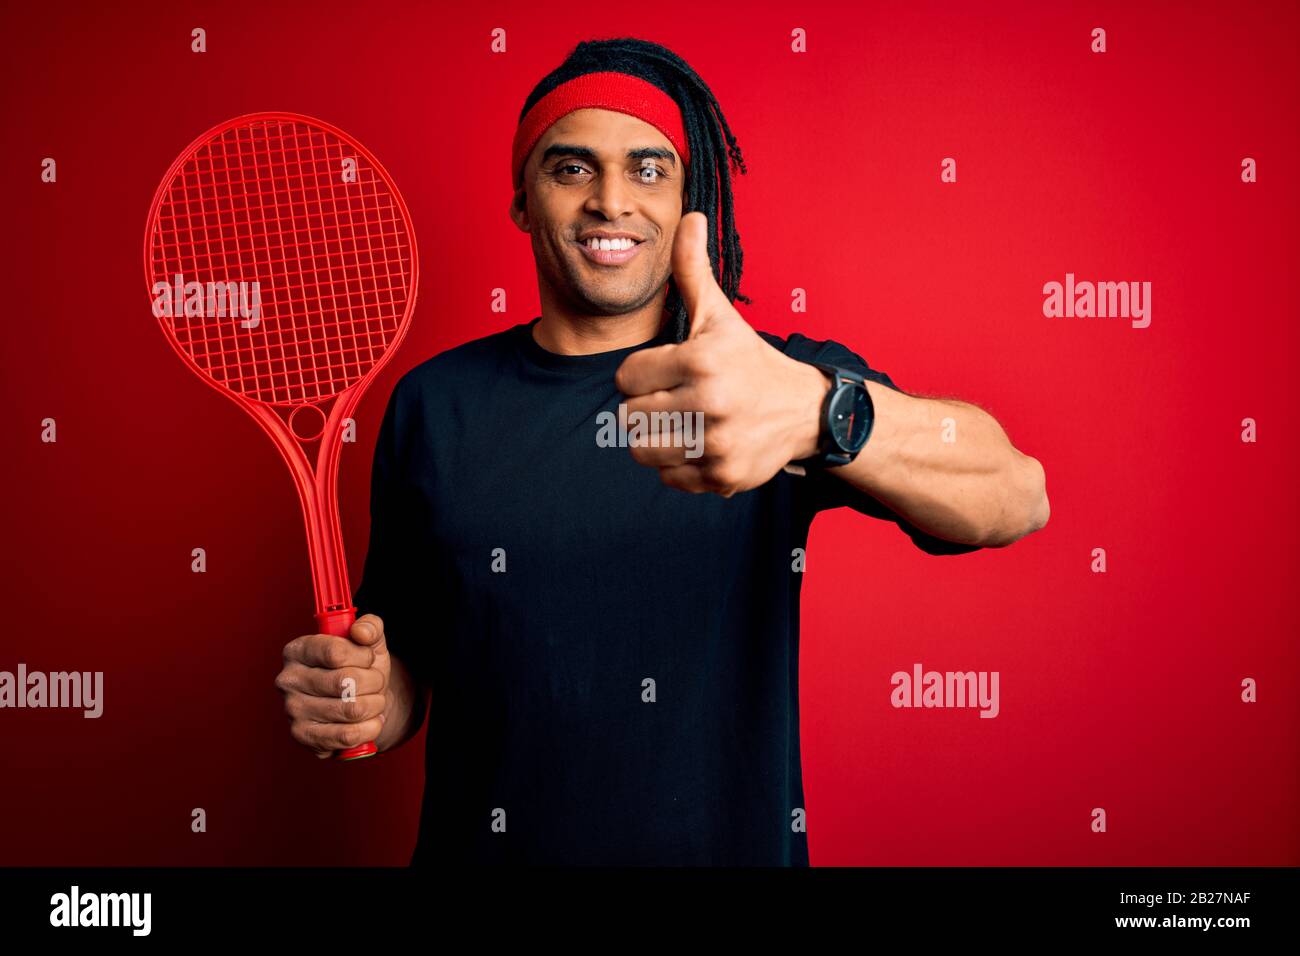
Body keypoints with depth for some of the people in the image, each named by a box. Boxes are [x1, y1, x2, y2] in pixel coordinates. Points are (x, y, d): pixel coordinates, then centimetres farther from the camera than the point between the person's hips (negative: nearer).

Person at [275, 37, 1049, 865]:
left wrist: (815, 410, -46)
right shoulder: (433, 403, -6)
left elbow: (1016, 498, -28)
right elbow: (407, 662, 3)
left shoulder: (787, 377, -11)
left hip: (734, 839, -1)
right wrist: (350, 699, -19)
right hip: (482, 842, 2)